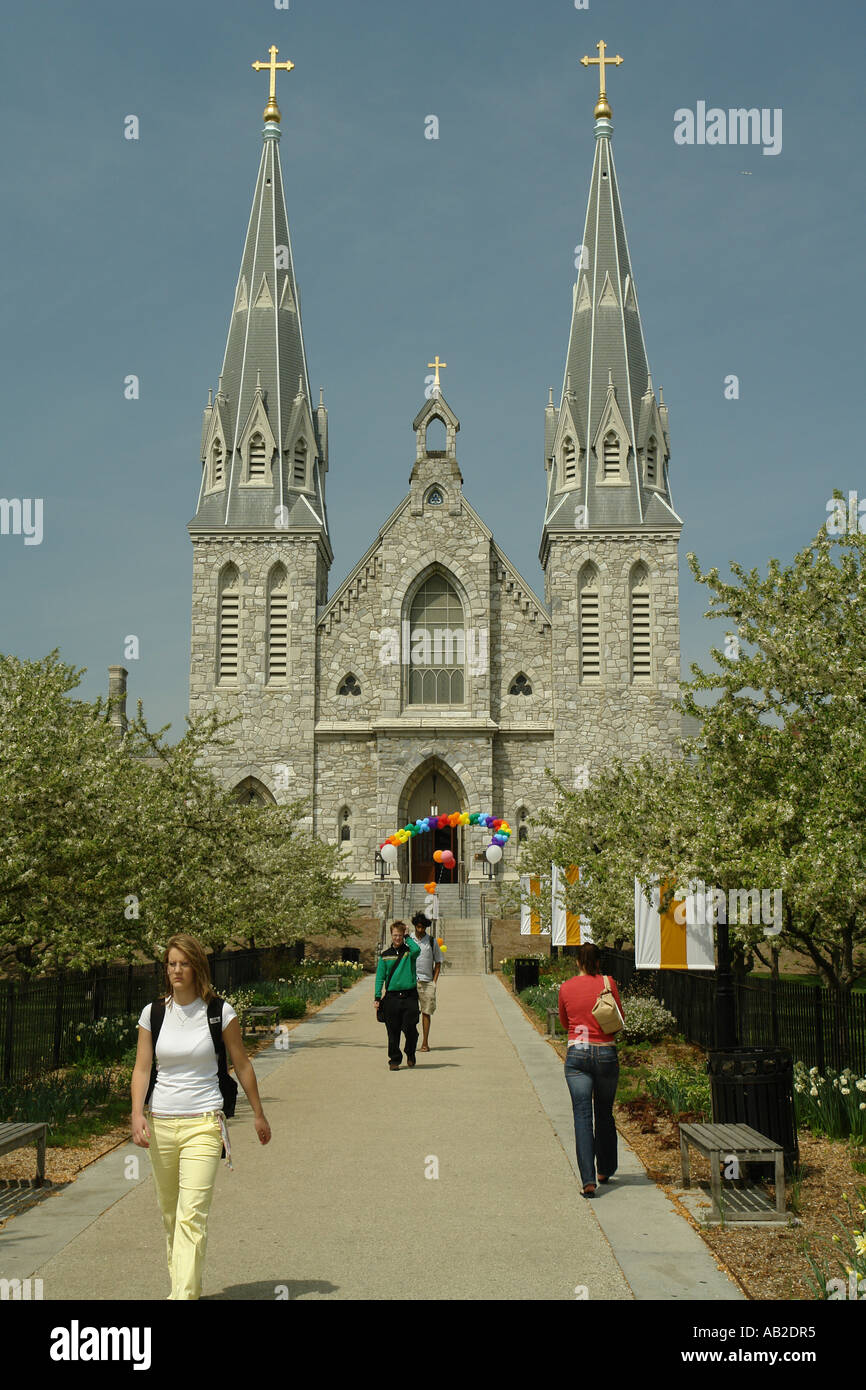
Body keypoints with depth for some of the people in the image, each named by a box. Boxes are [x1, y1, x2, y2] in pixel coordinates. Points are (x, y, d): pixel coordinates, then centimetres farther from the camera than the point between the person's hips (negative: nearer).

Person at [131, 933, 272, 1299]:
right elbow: (141, 1068, 3)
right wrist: (137, 1114, -13)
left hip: (203, 1123, -4)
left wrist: (258, 1113, 14)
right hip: (160, 1123, 4)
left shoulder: (219, 1012, -4)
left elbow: (241, 1064, 6)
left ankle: (183, 1295, -16)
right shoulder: (153, 1013, 3)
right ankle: (183, 1286, 30)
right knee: (170, 1214, 14)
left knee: (192, 1215, -14)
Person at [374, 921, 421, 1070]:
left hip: (409, 996, -1)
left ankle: (410, 1054, 21)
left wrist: (407, 938, -5)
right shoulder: (385, 955, 10)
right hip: (391, 997, 1)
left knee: (410, 1029, -3)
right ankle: (394, 1060, 13)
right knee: (393, 1031, 3)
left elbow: (417, 949, -21)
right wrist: (377, 998, 1)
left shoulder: (409, 952, 5)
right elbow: (380, 977, 9)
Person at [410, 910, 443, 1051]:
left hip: (427, 982, 0)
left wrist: (434, 981, 2)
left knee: (426, 1012, 2)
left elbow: (438, 962, 10)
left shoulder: (432, 941, 6)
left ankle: (425, 1043, 8)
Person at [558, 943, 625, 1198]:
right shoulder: (607, 983, -3)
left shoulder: (566, 988, 1)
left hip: (576, 1053, 0)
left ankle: (588, 1179, -13)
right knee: (604, 1114, 17)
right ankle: (605, 1170, 31)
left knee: (582, 1117, -3)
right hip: (606, 1053, 0)